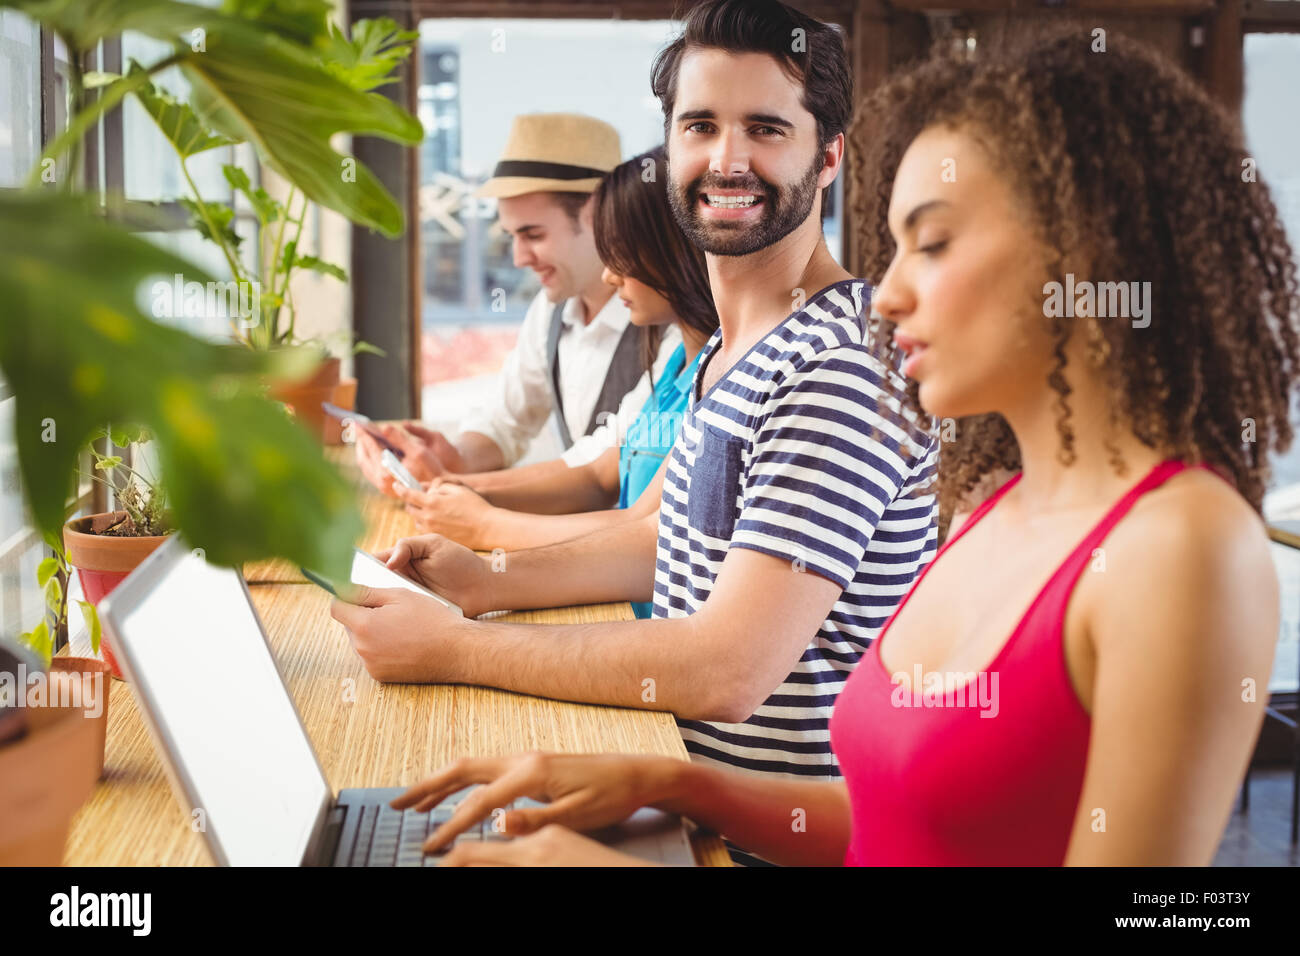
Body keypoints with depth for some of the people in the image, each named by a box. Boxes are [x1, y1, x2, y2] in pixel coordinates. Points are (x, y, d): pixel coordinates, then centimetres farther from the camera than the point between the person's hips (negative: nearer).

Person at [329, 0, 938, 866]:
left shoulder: (843, 363, -23)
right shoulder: (728, 349, 10)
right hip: (693, 785, 8)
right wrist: (489, 582, 5)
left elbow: (727, 673, -27)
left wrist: (451, 648, -20)